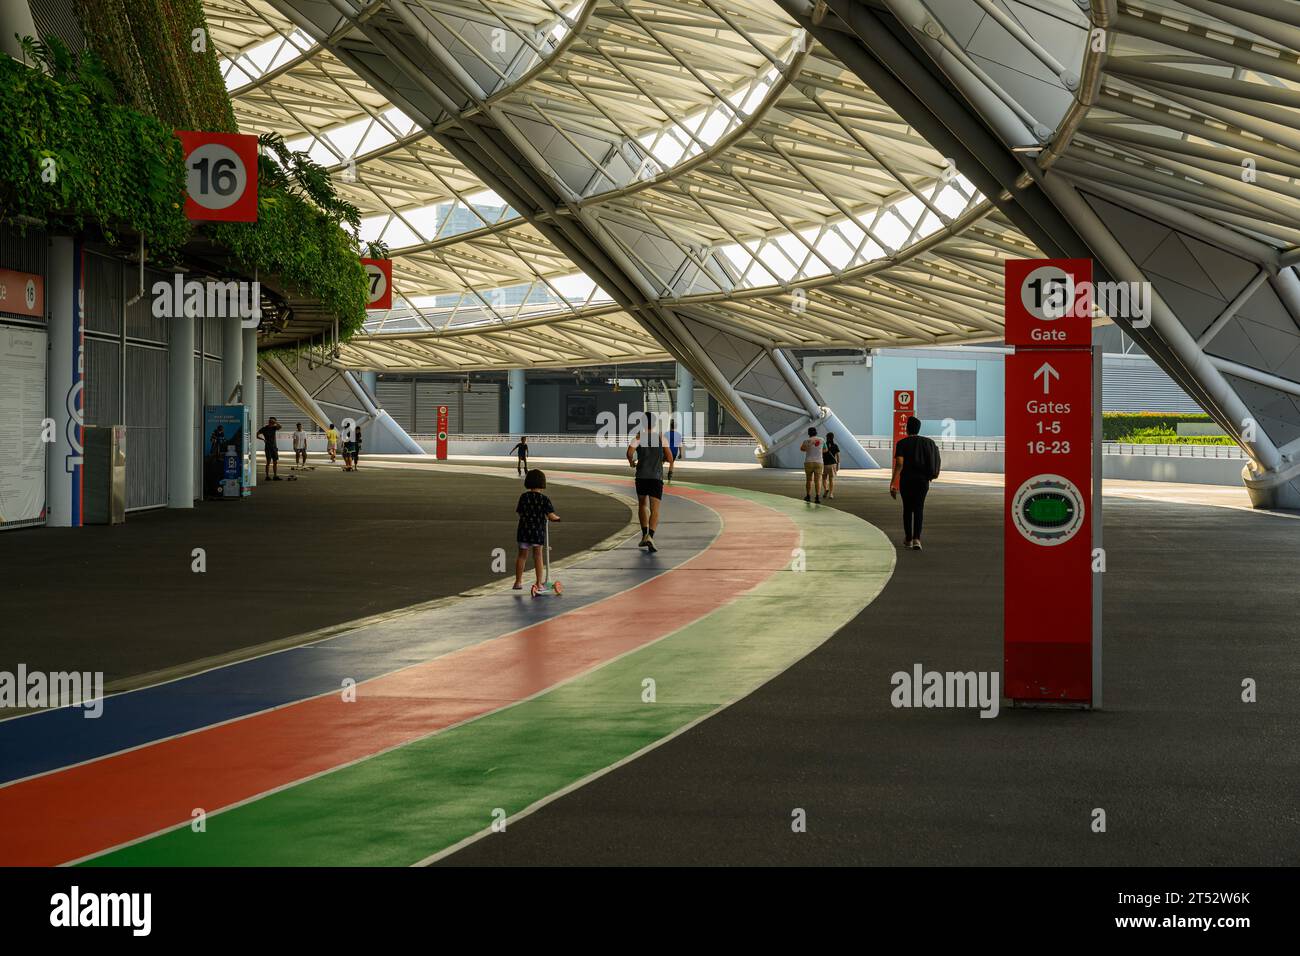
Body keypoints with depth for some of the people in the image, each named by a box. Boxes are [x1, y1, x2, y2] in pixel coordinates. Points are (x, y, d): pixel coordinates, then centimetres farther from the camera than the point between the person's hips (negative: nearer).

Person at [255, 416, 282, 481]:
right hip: (268, 447, -5)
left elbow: (279, 426, -9)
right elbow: (257, 435, 0)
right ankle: (267, 476, -7)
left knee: (275, 462, 4)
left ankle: (275, 476, 7)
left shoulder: (273, 427, 9)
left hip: (274, 447, 5)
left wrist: (275, 421, -17)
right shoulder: (264, 428, -1)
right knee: (269, 461, -9)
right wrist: (263, 439, -12)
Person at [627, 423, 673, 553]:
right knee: (655, 510, -6)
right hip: (657, 476, -1)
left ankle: (644, 535, 20)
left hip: (641, 476, 1)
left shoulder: (639, 437, 2)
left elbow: (630, 452, -14)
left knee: (642, 504, 24)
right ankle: (650, 537, -27)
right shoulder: (661, 437, 6)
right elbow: (670, 458, 2)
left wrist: (631, 461, 7)